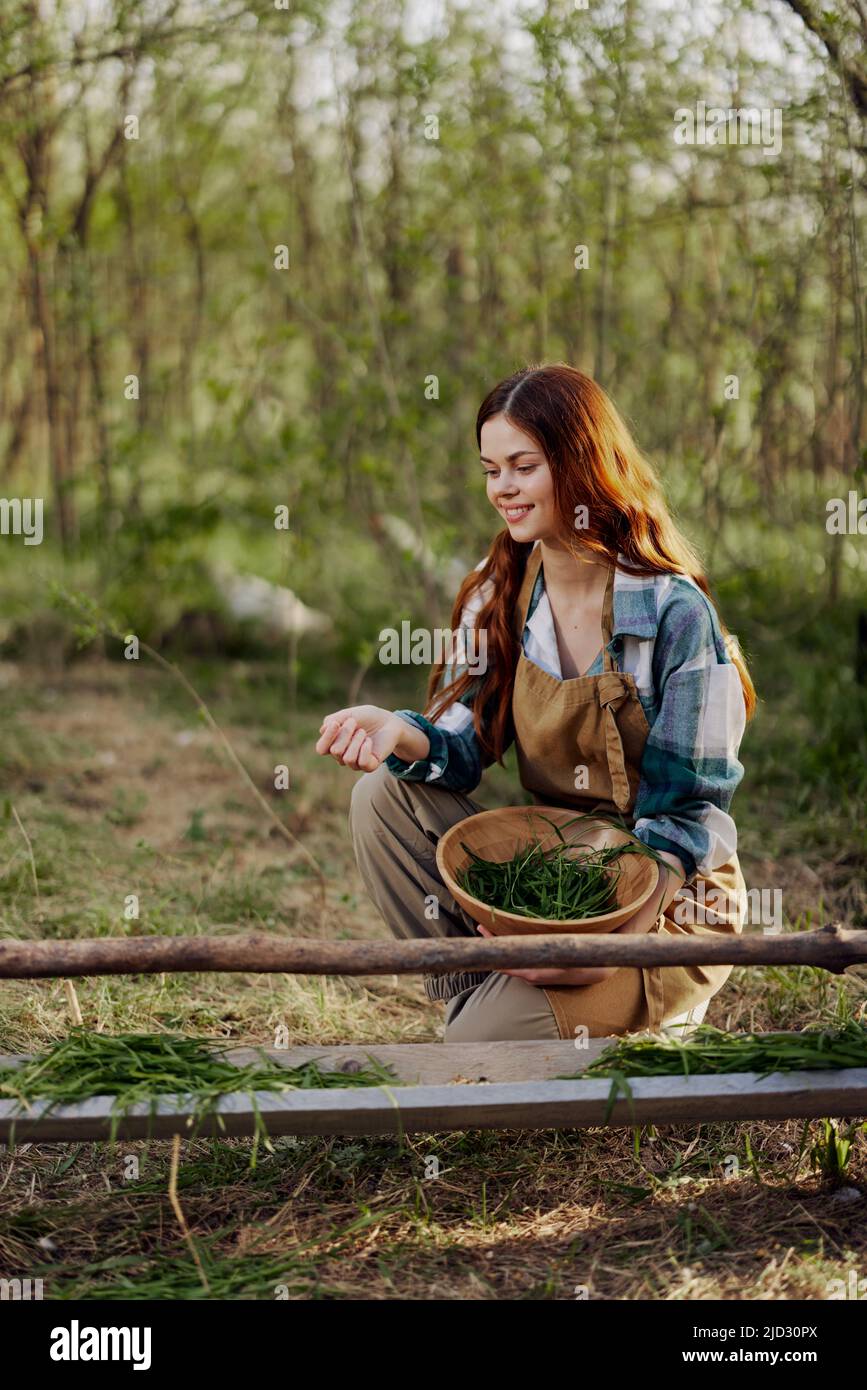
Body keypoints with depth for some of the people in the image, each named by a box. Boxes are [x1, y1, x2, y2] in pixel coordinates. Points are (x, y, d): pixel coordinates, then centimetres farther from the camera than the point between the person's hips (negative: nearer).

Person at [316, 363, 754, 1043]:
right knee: (384, 794, -16)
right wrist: (399, 733, -26)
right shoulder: (498, 597, 2)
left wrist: (612, 930, -28)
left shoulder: (674, 612, -16)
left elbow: (688, 808, -14)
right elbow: (468, 744, -1)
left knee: (486, 1041, -25)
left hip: (668, 898, -6)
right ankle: (472, 985, -9)